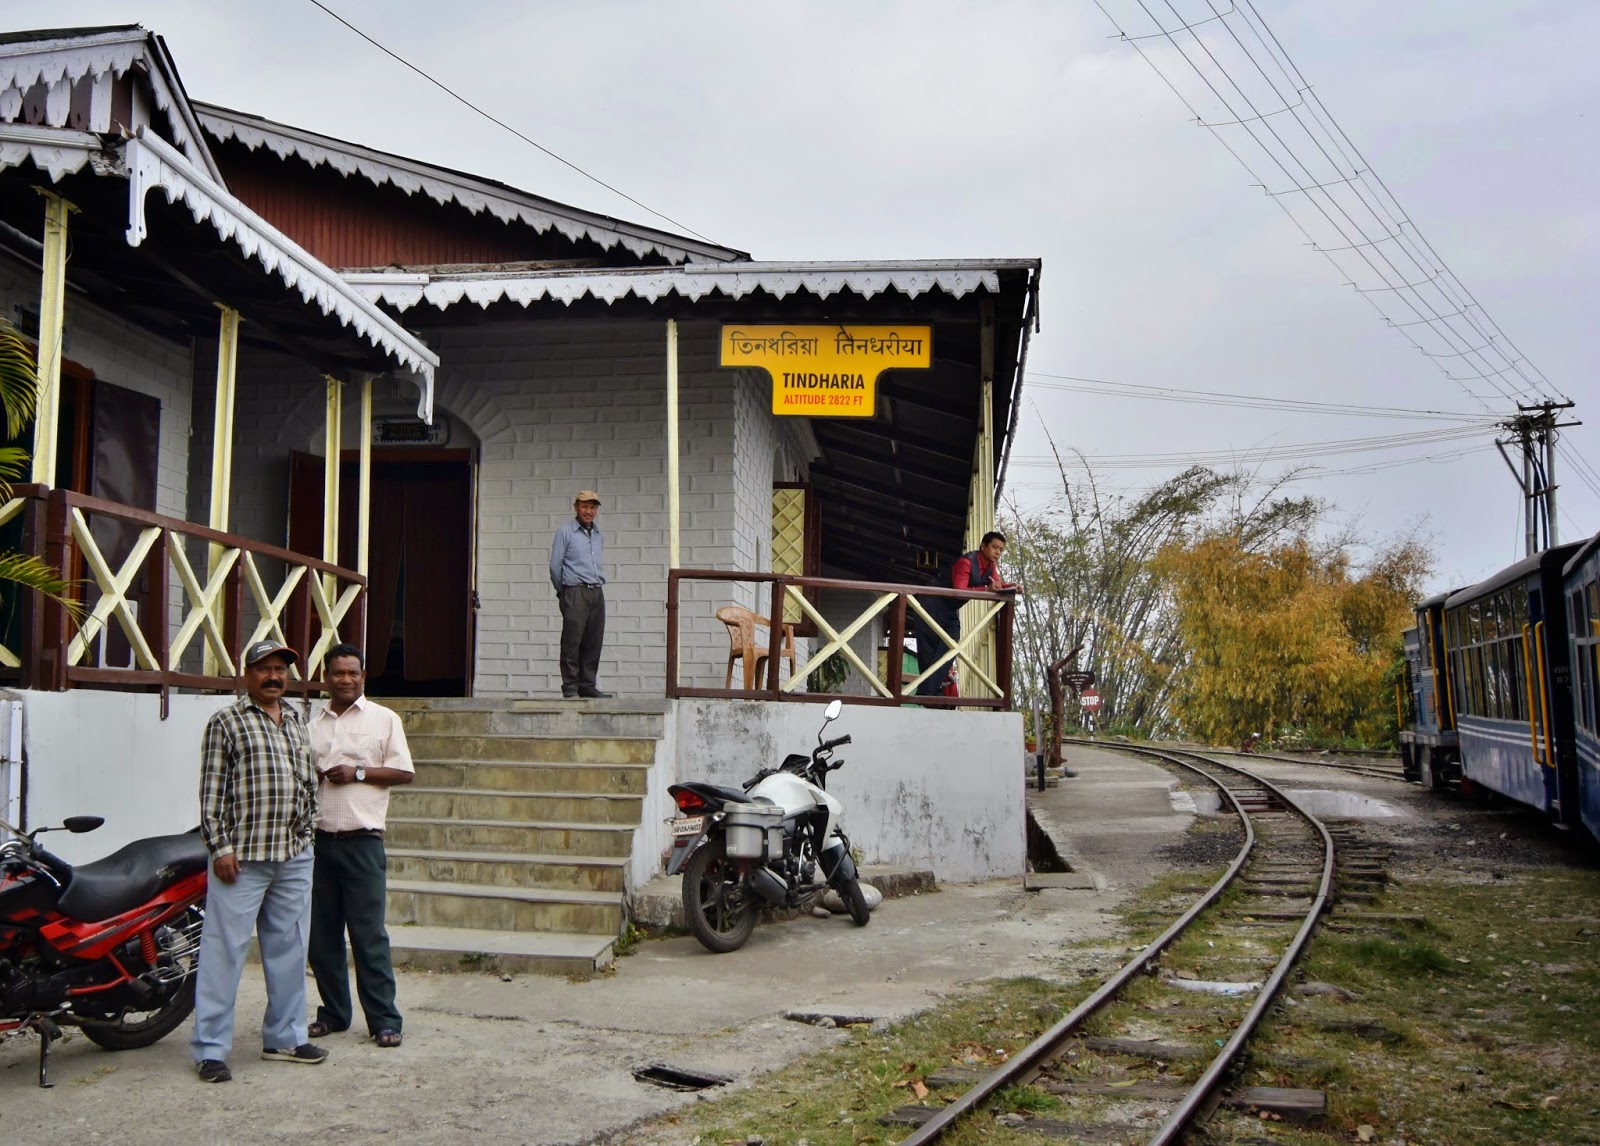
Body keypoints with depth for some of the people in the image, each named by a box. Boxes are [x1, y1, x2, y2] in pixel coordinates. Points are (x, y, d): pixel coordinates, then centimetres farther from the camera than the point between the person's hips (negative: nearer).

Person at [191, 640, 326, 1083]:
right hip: (241, 857, -6)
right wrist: (220, 847, -12)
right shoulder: (226, 722, -3)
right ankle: (210, 1048, 5)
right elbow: (211, 791, -7)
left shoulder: (297, 723, 16)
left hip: (294, 855, 7)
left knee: (289, 949, 13)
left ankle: (284, 1036, 24)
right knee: (224, 951, -3)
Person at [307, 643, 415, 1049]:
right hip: (319, 839, 4)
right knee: (322, 934, 8)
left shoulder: (384, 719, 3)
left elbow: (404, 772, 0)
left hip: (362, 841, -4)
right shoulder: (312, 725, 15)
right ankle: (334, 1012, 21)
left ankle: (384, 1019, 1)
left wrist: (358, 773, -11)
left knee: (369, 934, -5)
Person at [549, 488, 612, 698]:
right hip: (575, 592, -5)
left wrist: (598, 584, 15)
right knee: (572, 641, -6)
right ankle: (570, 687, -3)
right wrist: (563, 592, 8)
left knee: (593, 641, 4)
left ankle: (587, 685, 9)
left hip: (597, 592, 5)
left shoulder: (599, 535, 18)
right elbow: (555, 565, 2)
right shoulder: (565, 532, 1)